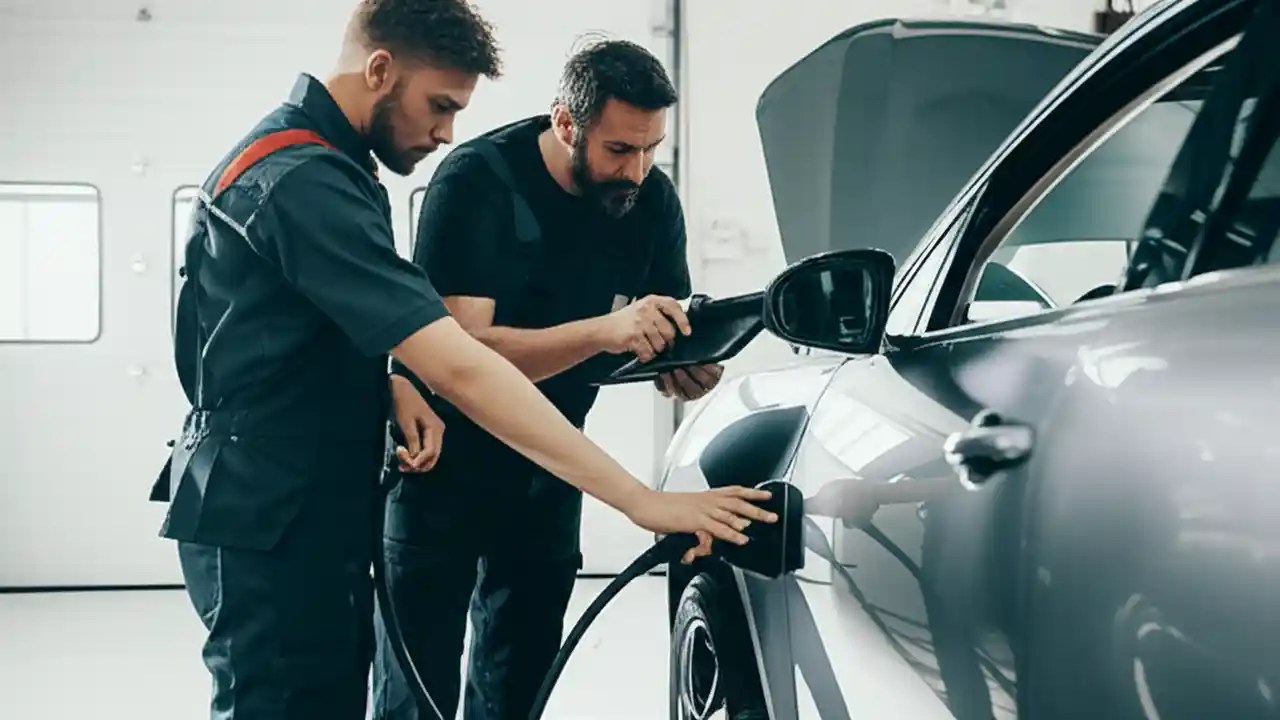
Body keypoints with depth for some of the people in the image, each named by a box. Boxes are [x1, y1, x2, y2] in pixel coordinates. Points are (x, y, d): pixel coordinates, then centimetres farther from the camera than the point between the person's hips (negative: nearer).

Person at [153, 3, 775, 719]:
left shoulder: (320, 159, 11)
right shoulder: (305, 180, -23)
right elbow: (459, 369, -30)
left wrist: (391, 388, 4)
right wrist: (643, 500, -31)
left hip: (317, 517, 10)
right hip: (270, 528, -10)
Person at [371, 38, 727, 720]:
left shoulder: (653, 199, -7)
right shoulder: (476, 180, -23)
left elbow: (666, 341, -1)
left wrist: (687, 372, -26)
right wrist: (606, 331, -43)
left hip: (546, 471, 5)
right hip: (443, 464, -5)